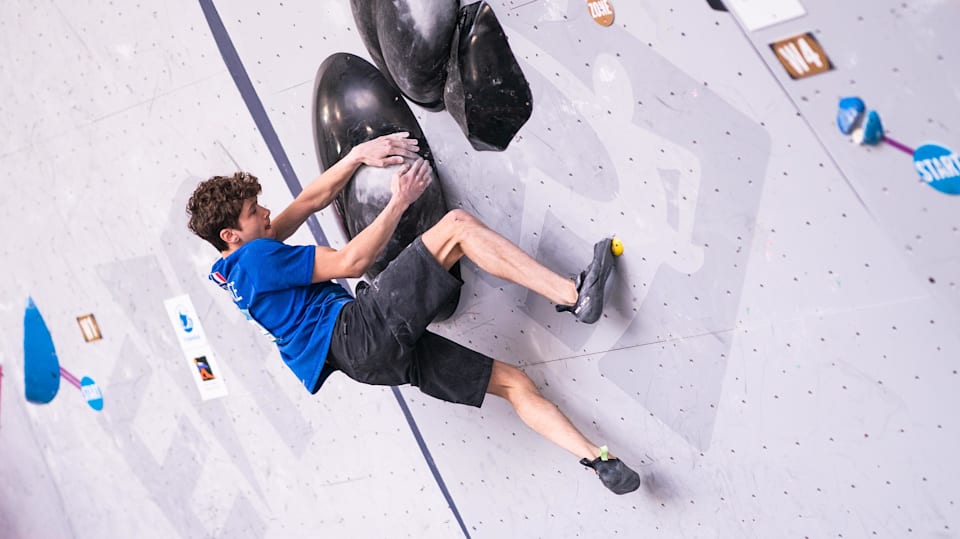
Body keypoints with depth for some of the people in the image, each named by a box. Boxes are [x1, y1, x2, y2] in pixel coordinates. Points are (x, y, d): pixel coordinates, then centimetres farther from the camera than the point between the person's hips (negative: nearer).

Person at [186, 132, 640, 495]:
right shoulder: (254, 257, -6)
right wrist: (400, 201, -1)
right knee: (457, 224, -14)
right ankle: (574, 295, -17)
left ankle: (597, 459, 6)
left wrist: (357, 156, 15)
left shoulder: (237, 269, 23)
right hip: (362, 331, -10)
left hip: (373, 358, 10)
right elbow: (350, 262, -8)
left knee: (514, 381, 6)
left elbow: (310, 200, 26)